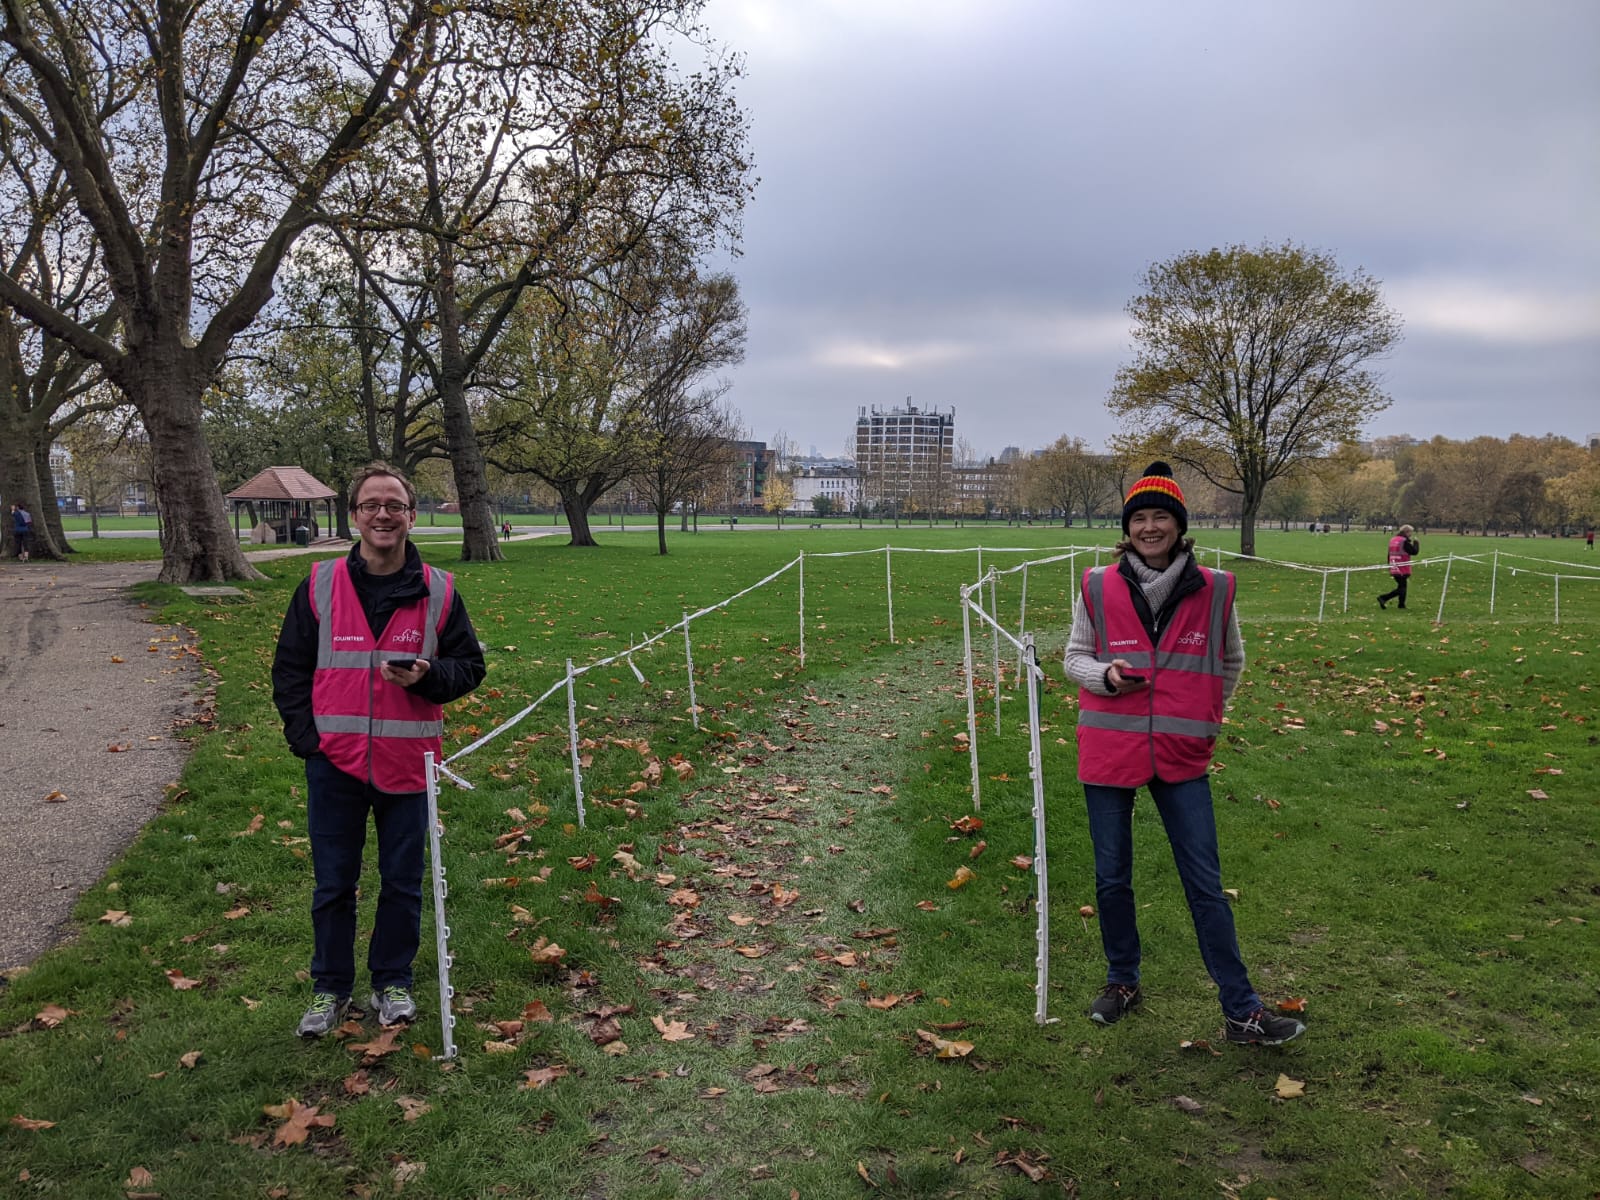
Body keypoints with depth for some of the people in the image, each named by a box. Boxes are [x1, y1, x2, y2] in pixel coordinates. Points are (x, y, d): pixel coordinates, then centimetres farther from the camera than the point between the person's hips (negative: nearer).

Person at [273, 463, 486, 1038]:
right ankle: (330, 989, 29)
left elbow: (470, 665, 5)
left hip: (408, 763, 0)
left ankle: (392, 982, 31)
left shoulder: (439, 591, -1)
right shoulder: (320, 585, 0)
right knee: (333, 883, 11)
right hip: (335, 761, 0)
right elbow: (290, 668, 6)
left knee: (403, 881, 12)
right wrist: (305, 736, -4)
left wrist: (427, 676, -16)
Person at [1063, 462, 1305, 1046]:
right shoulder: (1099, 587, -4)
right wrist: (1105, 675, -13)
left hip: (1182, 755, 0)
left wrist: (1204, 714, 14)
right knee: (1112, 878, 13)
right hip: (1108, 752, 1)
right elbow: (1075, 655, 7)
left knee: (1206, 886, 3)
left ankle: (1241, 1010, 14)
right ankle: (1122, 981, 33)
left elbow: (1231, 660, 15)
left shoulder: (1214, 590, -2)